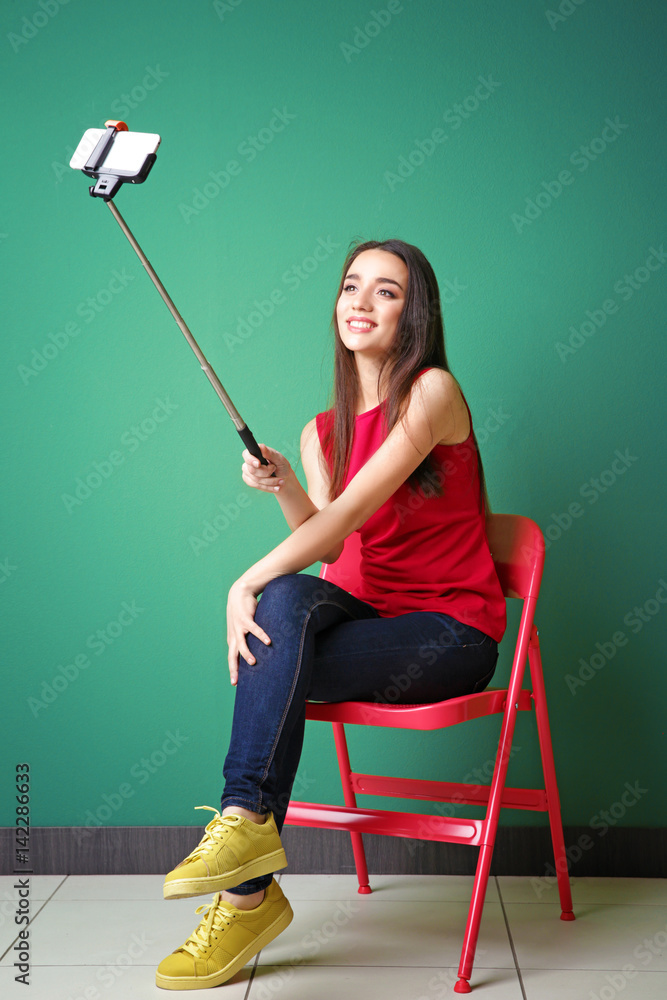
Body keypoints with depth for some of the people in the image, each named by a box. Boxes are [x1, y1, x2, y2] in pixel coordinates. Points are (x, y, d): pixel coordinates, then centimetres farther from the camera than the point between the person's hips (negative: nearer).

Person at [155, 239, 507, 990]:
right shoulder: (323, 431, 12)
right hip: (375, 613, 5)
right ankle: (249, 826, -31)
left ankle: (248, 897, -23)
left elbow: (349, 513, -19)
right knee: (289, 599, -28)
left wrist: (246, 584, -24)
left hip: (453, 634, -5)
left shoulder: (433, 392, -8)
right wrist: (283, 487, -22)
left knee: (275, 666, -26)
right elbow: (323, 534, -3)